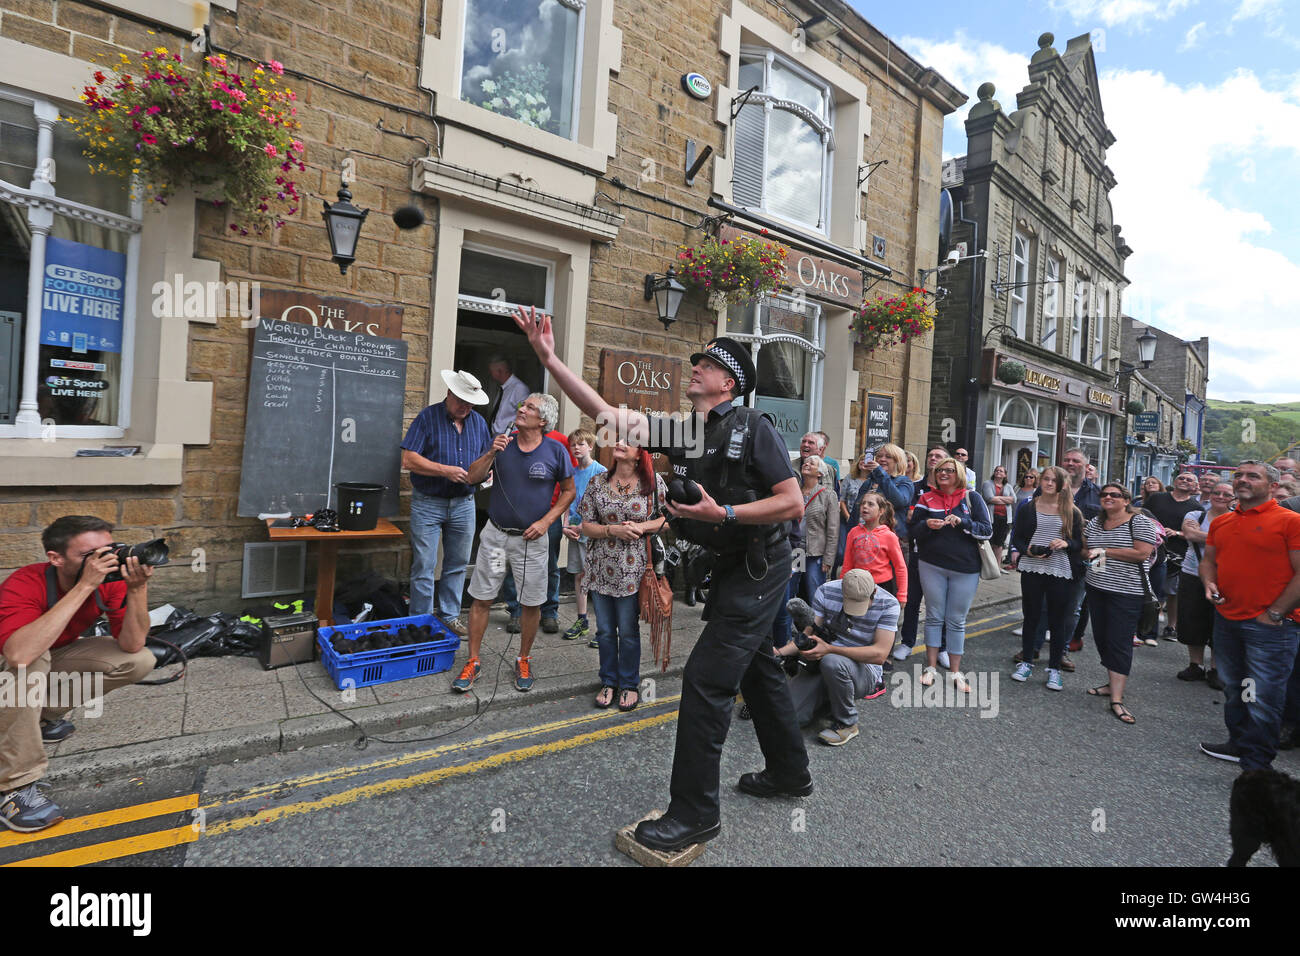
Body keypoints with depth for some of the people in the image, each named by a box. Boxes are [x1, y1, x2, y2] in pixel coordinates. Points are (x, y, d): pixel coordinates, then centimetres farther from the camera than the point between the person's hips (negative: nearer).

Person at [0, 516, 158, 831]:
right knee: (30, 663, -38)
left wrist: (137, 589, -39)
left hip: (57, 656, 4)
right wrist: (85, 586, -51)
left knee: (140, 662, -16)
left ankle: (44, 713, 4)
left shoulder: (111, 578, -21)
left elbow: (132, 645, -25)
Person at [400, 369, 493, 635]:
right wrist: (445, 470, -19)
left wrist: (491, 454, -14)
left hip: (463, 504, 4)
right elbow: (408, 460, -12)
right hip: (428, 503, -4)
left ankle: (450, 616, 25)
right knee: (424, 567, 0)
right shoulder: (428, 417, -5)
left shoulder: (478, 421, 8)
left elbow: (480, 467, 9)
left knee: (457, 565, 11)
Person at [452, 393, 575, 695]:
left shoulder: (555, 451, -5)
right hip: (495, 534, 2)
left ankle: (523, 661, 28)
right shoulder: (503, 443, 1)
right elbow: (473, 478, -1)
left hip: (531, 538, -1)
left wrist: (546, 521, -8)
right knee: (481, 599, 6)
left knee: (532, 604, 7)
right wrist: (491, 454, -17)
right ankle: (473, 662, 21)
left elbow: (569, 491, 3)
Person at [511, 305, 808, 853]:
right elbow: (605, 413, 1)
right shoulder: (682, 433, 4)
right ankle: (789, 774, 39)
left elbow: (793, 503, -17)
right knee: (758, 669, 19)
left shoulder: (753, 429, -14)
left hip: (758, 567, -8)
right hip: (729, 567, 8)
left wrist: (723, 514, -26)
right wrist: (550, 359, -3)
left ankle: (695, 813, 2)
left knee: (704, 678, -11)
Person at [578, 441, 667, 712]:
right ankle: (609, 681, 30)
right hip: (601, 567, 2)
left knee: (628, 630, 6)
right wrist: (613, 530, -14)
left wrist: (641, 527, -14)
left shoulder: (653, 482, -2)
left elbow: (667, 518, 3)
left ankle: (629, 684, 25)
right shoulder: (598, 483, 3)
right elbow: (586, 526, 3)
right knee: (604, 630, 11)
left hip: (633, 568, -2)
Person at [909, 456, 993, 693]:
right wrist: (927, 525, -14)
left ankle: (955, 672, 15)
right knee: (934, 616, 7)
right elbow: (912, 530, 6)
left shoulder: (972, 499, 3)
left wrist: (962, 523, -18)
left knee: (956, 620, 6)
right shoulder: (926, 499, 7)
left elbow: (987, 530, -3)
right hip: (932, 566, 1)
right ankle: (931, 668, 16)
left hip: (965, 568, -1)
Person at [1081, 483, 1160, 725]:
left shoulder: (1139, 522, -8)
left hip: (1126, 592, -6)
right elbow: (1084, 549, 19)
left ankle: (1116, 699, -5)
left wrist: (1104, 551, -15)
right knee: (1102, 638, 12)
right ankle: (1113, 683, 28)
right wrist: (1090, 554, -3)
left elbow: (1142, 553, -18)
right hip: (1097, 588, 7)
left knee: (1119, 642, -8)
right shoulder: (1095, 523, 10)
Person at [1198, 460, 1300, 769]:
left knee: (1263, 697, 0)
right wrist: (1209, 583, -1)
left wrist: (1274, 613, -14)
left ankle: (1256, 765, 13)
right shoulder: (1221, 522, 10)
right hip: (1226, 618, 6)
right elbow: (1208, 560, 20)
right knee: (1233, 689, 19)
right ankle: (1238, 743, 35)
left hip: (1269, 625, -6)